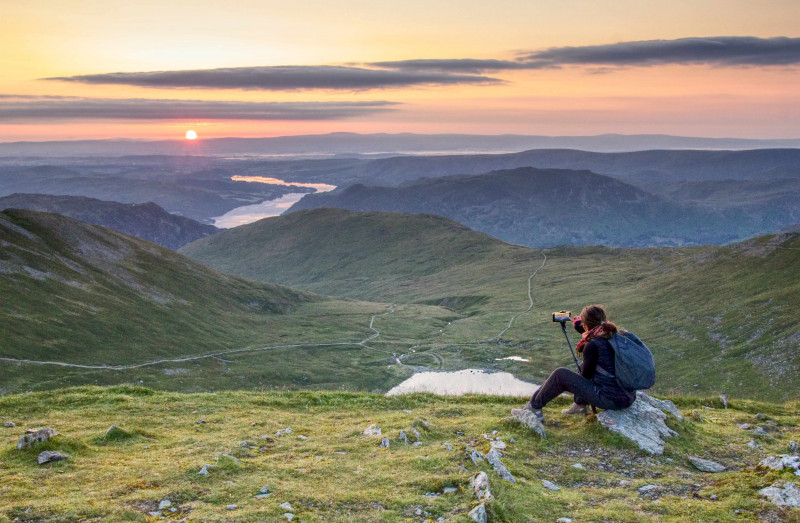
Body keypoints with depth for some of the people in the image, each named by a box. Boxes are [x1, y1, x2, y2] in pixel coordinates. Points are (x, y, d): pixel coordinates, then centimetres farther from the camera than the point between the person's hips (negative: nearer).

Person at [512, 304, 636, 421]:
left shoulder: (592, 346, -17)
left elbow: (586, 374, -4)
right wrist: (577, 325, 45)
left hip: (611, 400, -8)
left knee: (560, 375, 0)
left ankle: (534, 408, 11)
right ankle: (579, 405, 28)